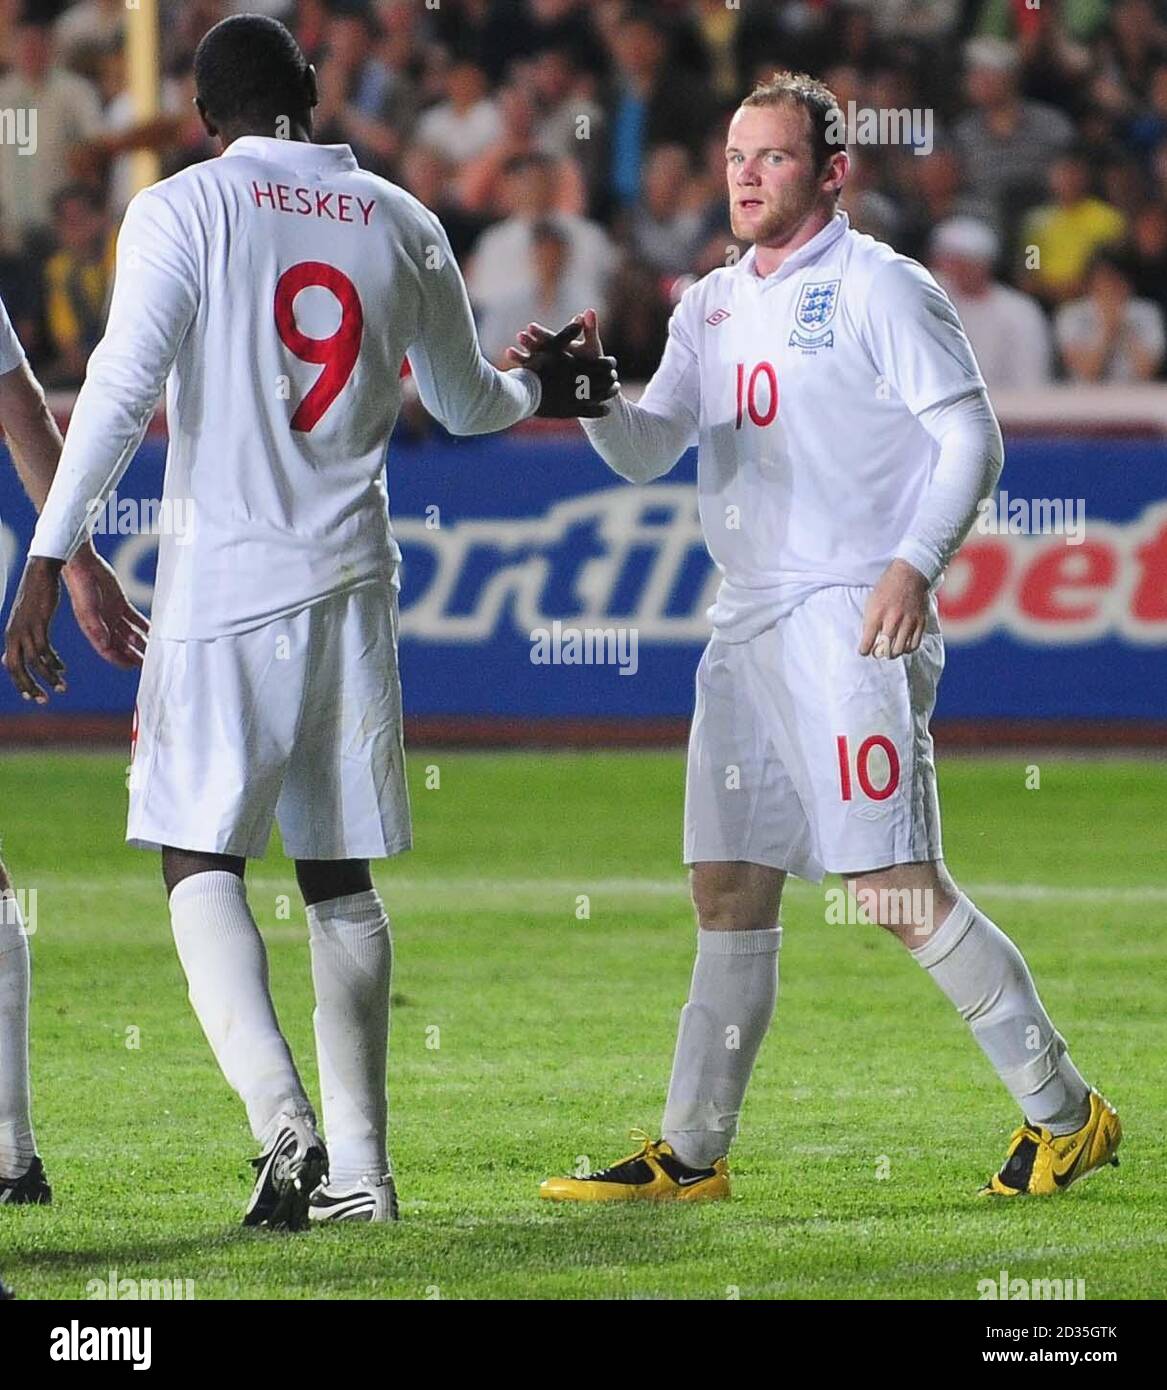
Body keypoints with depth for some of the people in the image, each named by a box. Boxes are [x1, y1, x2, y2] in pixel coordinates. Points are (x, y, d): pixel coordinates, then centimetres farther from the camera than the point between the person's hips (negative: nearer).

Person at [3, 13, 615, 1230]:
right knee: (340, 877, 11)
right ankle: (358, 1167, 8)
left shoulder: (180, 211, -4)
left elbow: (121, 391, -13)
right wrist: (538, 390, 46)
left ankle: (281, 1118, -21)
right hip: (352, 581, 4)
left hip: (223, 581, -4)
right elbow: (465, 402, 23)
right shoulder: (400, 224, 10)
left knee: (202, 863, -1)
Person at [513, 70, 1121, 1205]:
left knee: (898, 888, -11)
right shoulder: (710, 305, 18)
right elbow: (646, 450, 15)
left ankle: (1063, 1113, -2)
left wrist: (915, 563, -19)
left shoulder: (878, 288, -4)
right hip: (747, 630, 7)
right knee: (729, 892, 6)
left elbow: (971, 435, -7)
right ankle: (691, 1153, 11)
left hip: (856, 623, -7)